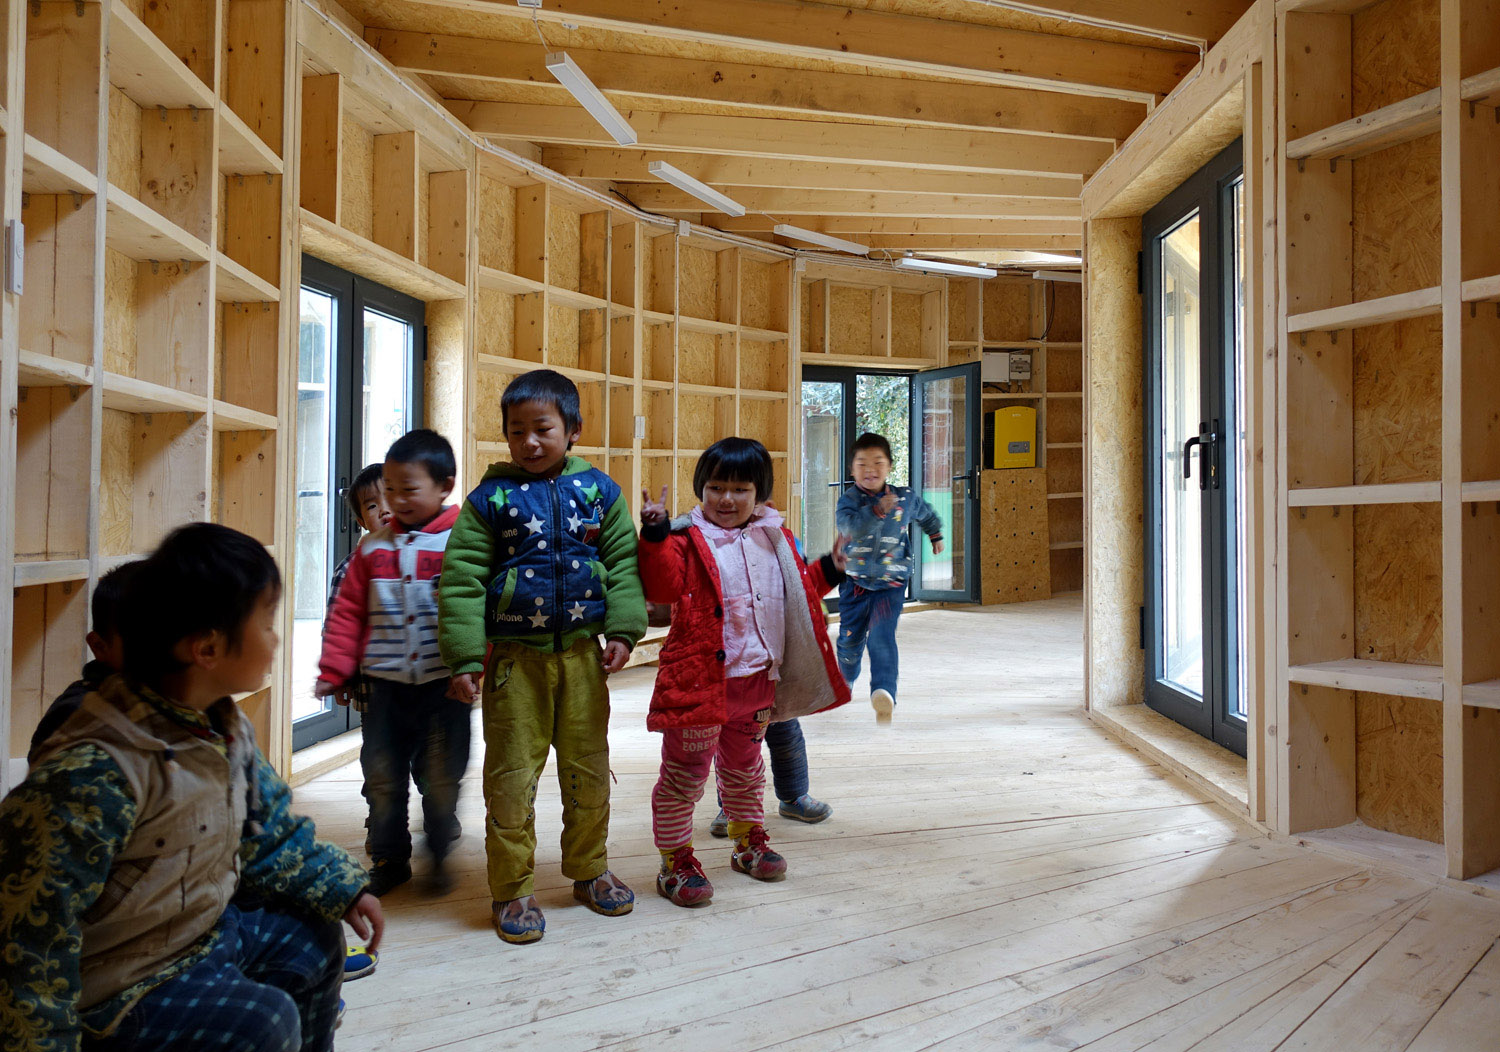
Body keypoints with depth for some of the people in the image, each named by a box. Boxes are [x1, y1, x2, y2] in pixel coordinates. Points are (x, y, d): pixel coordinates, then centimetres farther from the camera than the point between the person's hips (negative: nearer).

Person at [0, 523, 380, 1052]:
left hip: (208, 927, 9)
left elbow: (268, 832, 10)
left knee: (315, 939, 16)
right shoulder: (91, 773, -33)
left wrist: (345, 888, 8)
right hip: (122, 986, -9)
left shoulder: (229, 729, -4)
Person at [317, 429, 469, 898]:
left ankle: (439, 856, 28)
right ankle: (389, 858, 31)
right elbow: (348, 611, 11)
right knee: (381, 776, 11)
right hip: (387, 685, 4)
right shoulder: (374, 546, 8)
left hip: (445, 685, -3)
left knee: (441, 778, 5)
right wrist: (334, 670, 6)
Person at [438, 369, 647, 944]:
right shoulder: (491, 498, -3)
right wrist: (465, 657, -11)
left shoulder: (599, 490, 3)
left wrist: (622, 630, -6)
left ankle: (588, 870, 31)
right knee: (512, 772, 4)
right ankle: (512, 890, 19)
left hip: (582, 652, 2)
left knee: (589, 768, 12)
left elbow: (623, 563, 4)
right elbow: (461, 579, -5)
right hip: (515, 656, -2)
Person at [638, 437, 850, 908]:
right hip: (700, 681, -6)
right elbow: (663, 586, -22)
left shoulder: (776, 540, 10)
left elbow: (798, 591, 20)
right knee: (685, 772, 3)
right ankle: (675, 861, 18)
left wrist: (827, 571, 7)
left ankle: (748, 842, 43)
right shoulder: (688, 539, -8)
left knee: (744, 768, 25)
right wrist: (655, 535, -31)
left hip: (759, 680, 6)